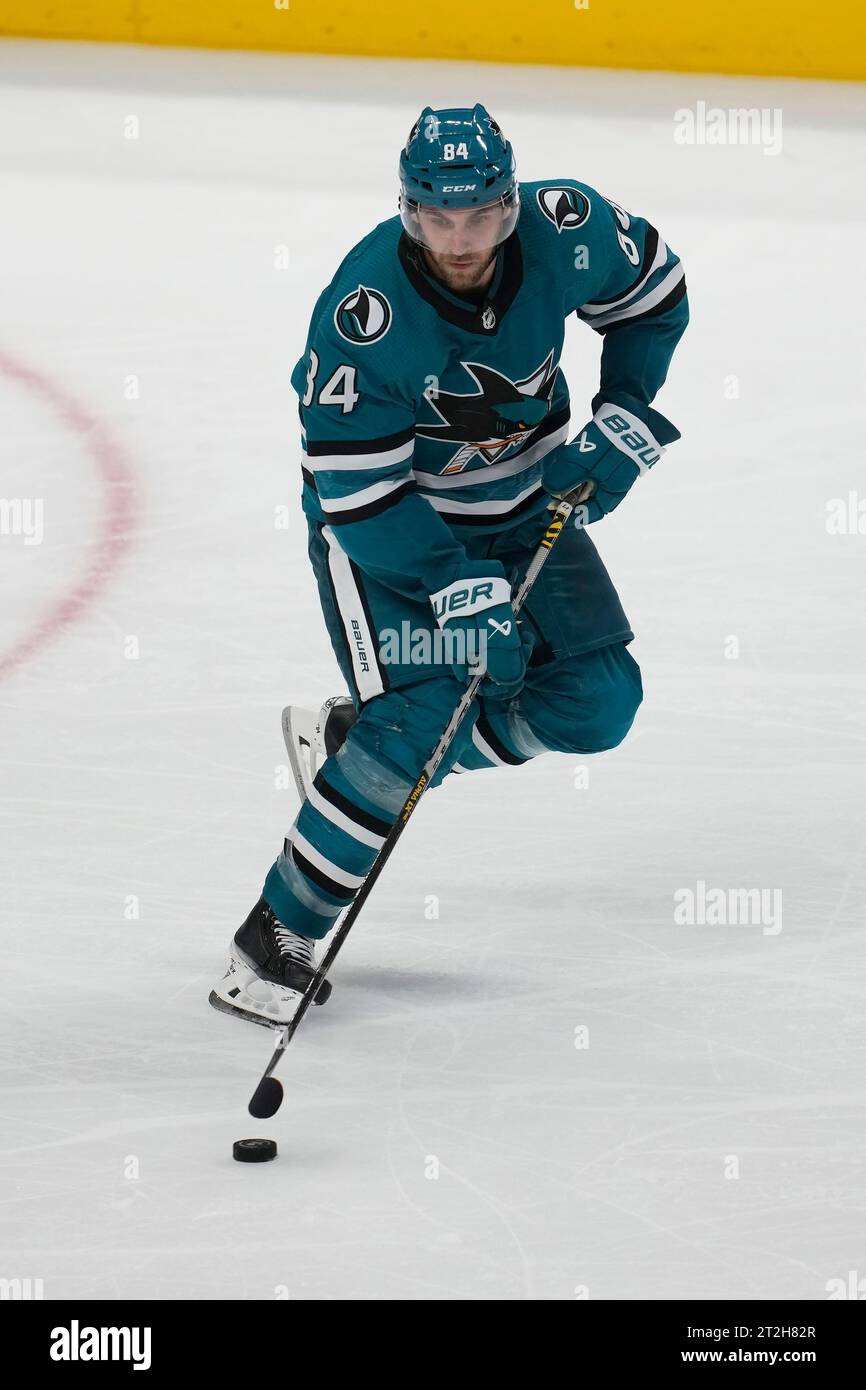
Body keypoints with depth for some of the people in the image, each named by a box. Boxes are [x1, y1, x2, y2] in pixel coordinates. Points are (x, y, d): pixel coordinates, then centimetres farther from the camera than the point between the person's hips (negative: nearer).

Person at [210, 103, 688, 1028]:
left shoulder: (567, 231, -20)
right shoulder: (361, 315, -31)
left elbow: (654, 291, 2)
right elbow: (357, 489, -27)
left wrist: (622, 422, -7)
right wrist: (459, 588, -33)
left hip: (523, 501, 5)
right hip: (380, 513, -5)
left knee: (598, 702, -3)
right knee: (419, 719, -21)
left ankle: (363, 735, 15)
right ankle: (275, 937, -9)